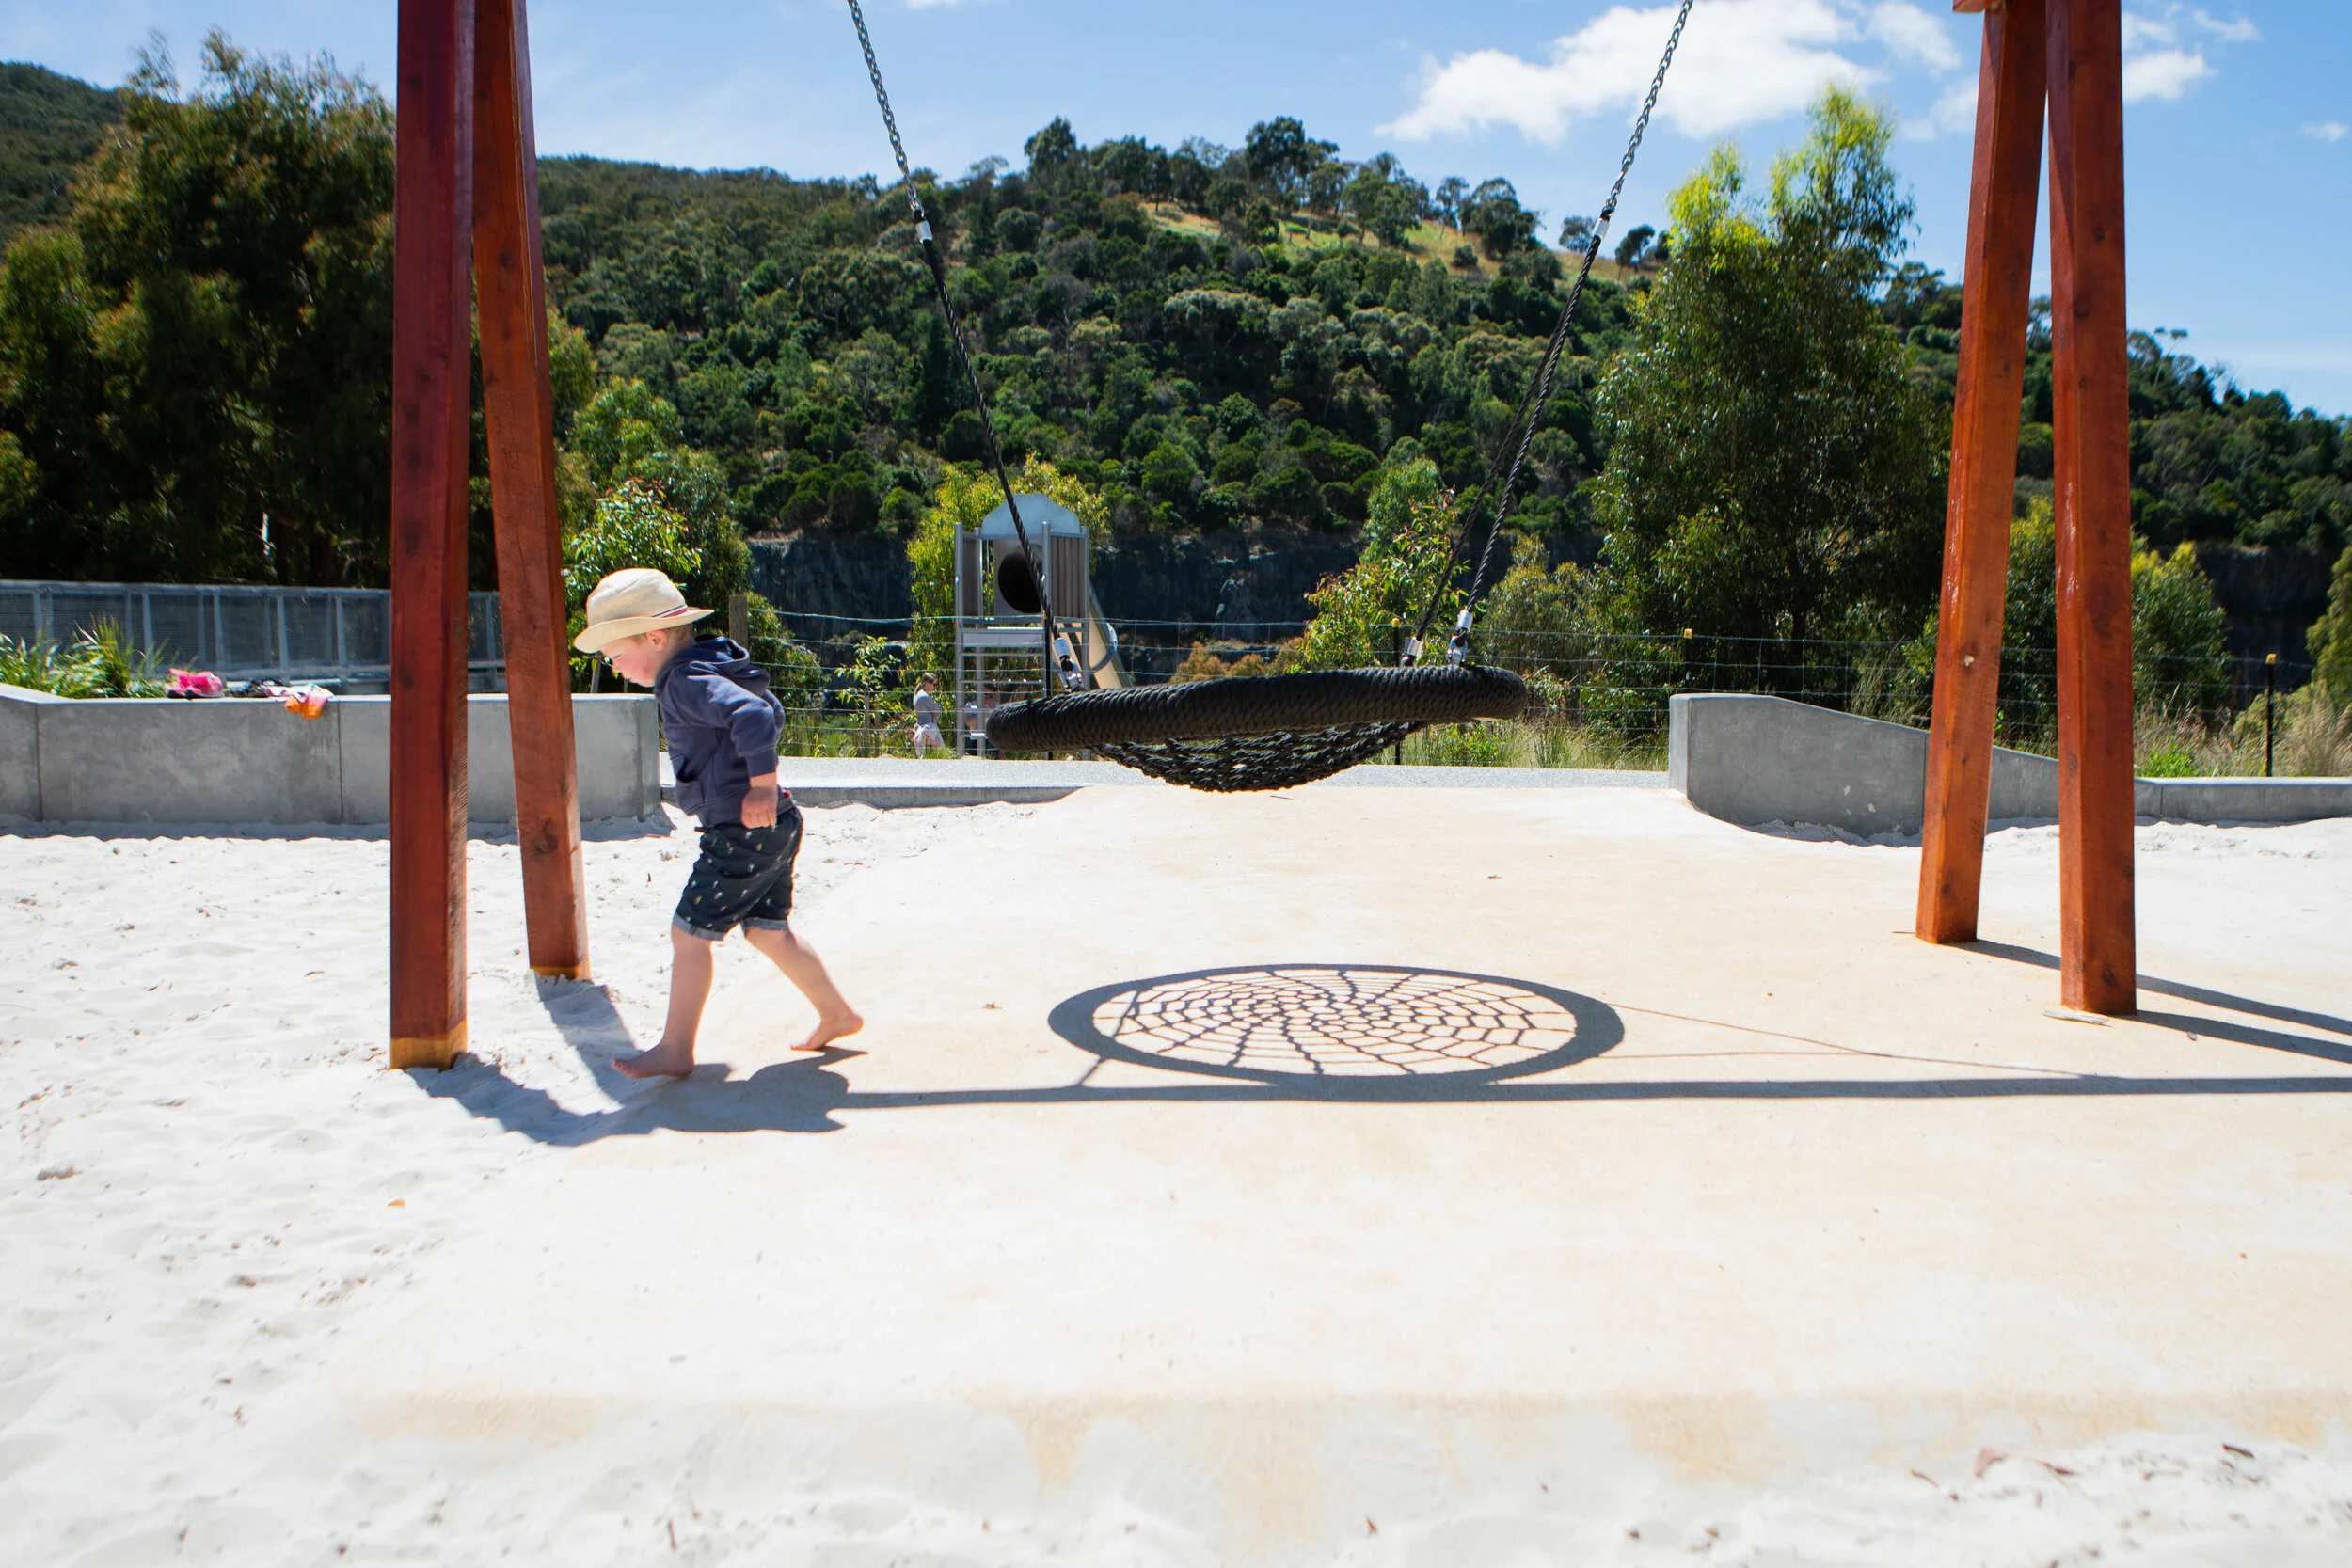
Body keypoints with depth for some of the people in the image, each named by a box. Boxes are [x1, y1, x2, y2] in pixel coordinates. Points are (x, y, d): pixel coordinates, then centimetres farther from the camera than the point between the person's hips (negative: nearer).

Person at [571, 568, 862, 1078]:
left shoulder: (688, 682, -17)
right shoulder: (711, 669, 14)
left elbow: (753, 716, -34)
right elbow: (770, 712, 28)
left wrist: (762, 786, -27)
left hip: (743, 832, -10)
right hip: (775, 828, 10)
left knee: (689, 933, -2)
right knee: (769, 931, 19)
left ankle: (675, 1050, 7)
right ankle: (836, 1014, 28)